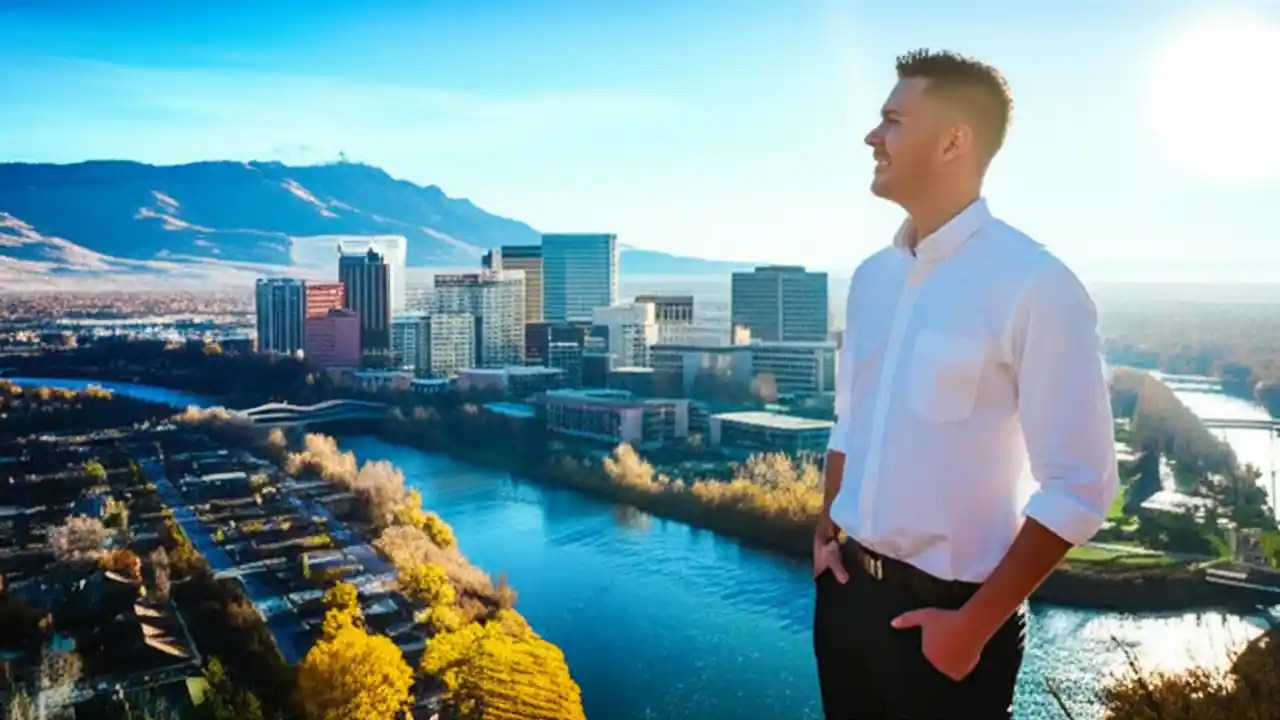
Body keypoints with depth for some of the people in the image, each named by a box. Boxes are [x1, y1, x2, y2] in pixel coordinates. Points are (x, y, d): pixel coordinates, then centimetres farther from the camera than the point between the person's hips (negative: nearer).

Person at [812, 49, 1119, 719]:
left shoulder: (1035, 284, -16)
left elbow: (1078, 487, -15)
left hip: (946, 609, -5)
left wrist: (976, 623, -14)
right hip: (847, 588, 6)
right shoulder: (871, 277, 2)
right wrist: (825, 532, 5)